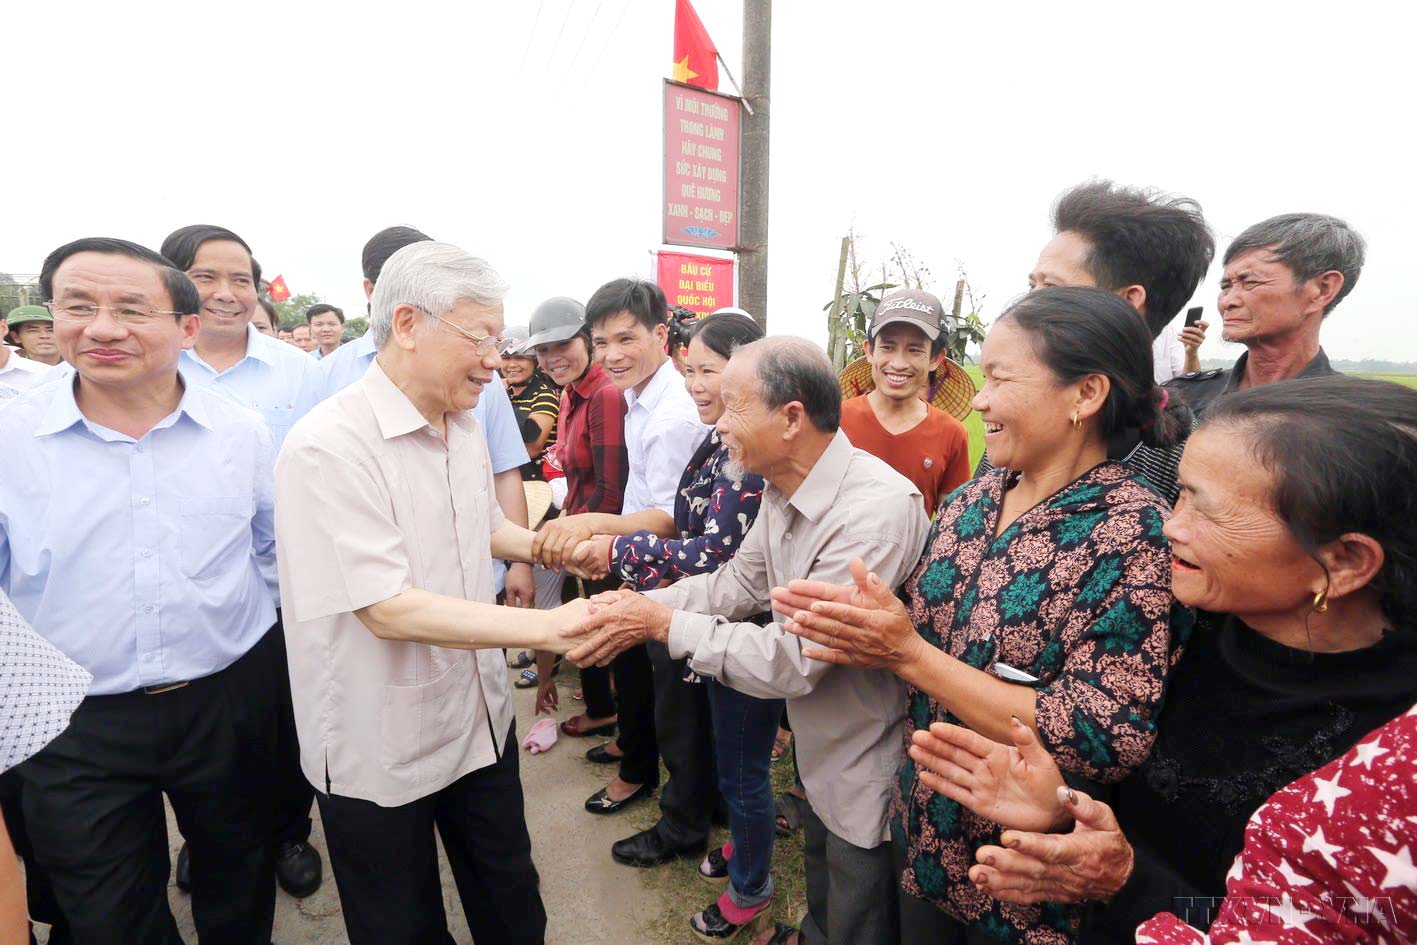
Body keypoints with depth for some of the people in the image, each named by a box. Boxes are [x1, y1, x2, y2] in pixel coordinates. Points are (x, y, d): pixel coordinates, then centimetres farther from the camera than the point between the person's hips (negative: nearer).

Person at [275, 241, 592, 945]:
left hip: (480, 718, 7)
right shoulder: (328, 446, -23)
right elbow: (389, 610, -28)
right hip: (381, 751, -6)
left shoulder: (464, 426, 3)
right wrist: (551, 627, -31)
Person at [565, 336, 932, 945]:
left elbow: (793, 659, -32)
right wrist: (640, 605, -7)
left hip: (871, 774, -7)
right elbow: (740, 581, 5)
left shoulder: (877, 510, -34)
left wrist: (663, 622, -24)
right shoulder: (783, 489, -6)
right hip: (821, 756, 7)